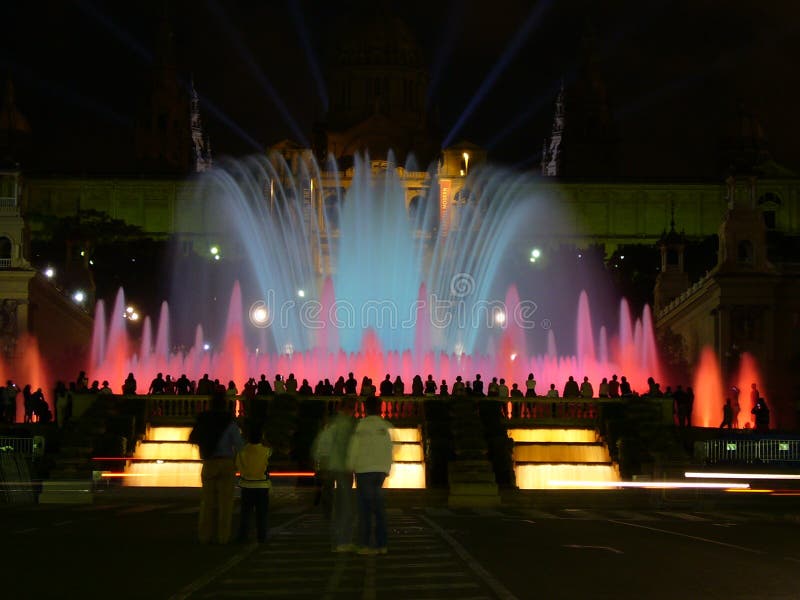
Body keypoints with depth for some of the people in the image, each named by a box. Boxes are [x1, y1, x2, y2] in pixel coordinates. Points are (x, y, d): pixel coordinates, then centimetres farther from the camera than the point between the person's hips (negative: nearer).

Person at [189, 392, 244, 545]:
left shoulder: (203, 421, 4)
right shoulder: (230, 423, -8)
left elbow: (193, 439, 16)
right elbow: (239, 445, -11)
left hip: (208, 464, 3)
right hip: (226, 463, -3)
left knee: (208, 500, 8)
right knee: (225, 501, 0)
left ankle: (205, 535, 6)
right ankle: (222, 536, -2)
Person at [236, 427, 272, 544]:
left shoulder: (242, 451, -8)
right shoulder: (266, 451, -12)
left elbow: (237, 465, 0)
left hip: (246, 486, 1)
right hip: (262, 486, -1)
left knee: (245, 512, 8)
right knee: (261, 513, 6)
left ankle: (243, 536, 7)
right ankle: (261, 536, 6)